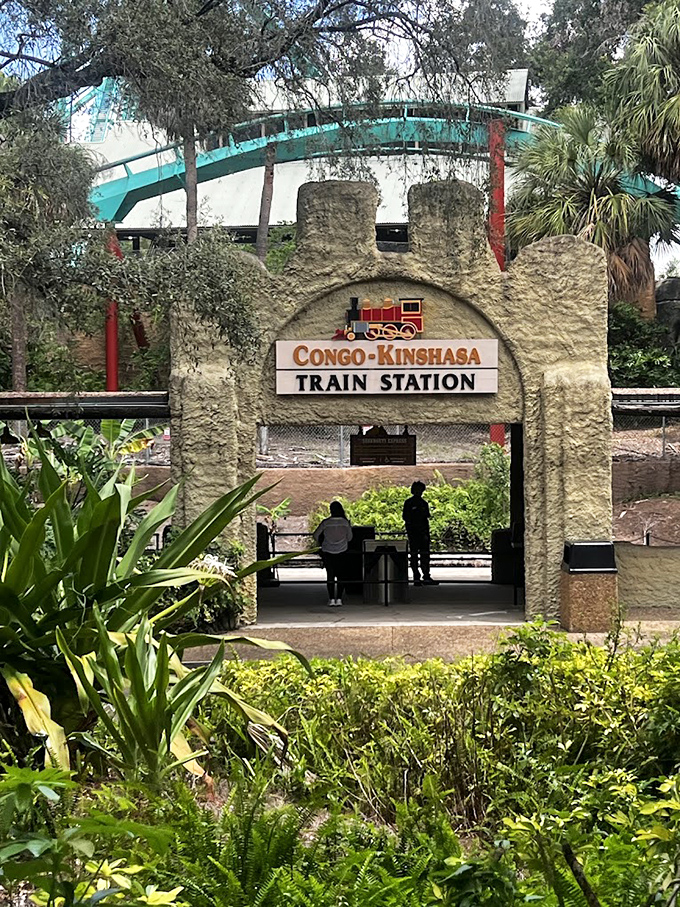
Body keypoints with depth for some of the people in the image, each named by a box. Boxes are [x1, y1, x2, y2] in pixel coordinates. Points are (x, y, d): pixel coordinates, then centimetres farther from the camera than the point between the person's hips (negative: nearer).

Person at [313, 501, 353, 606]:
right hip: (342, 552, 0)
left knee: (330, 575, 7)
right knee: (341, 575, 8)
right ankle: (339, 599, 4)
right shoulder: (345, 522, -6)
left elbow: (316, 536, 0)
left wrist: (321, 543, 18)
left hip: (327, 552, 0)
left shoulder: (326, 522, -8)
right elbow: (349, 538, 4)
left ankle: (331, 599, 3)